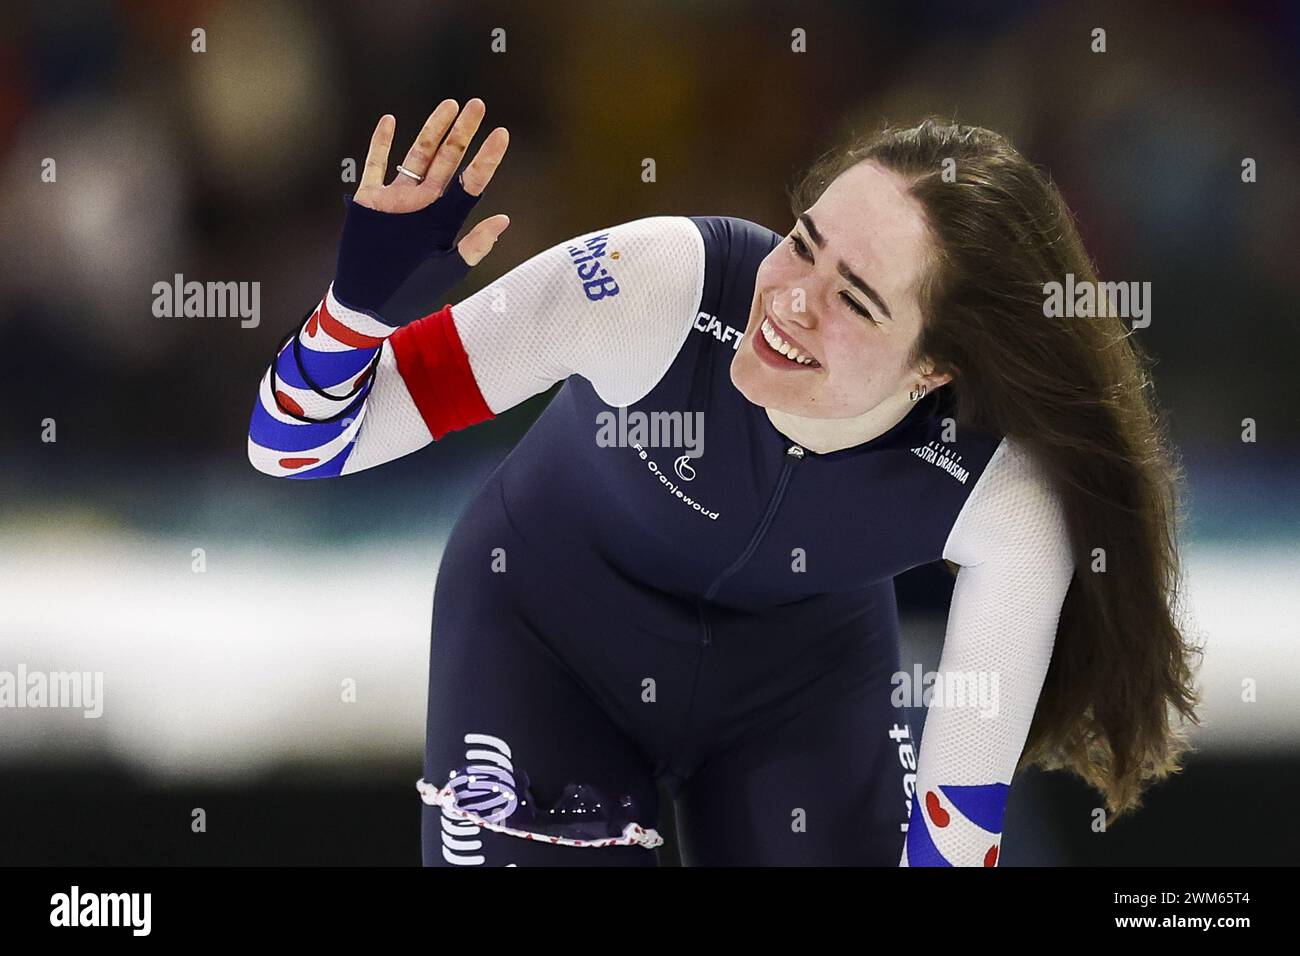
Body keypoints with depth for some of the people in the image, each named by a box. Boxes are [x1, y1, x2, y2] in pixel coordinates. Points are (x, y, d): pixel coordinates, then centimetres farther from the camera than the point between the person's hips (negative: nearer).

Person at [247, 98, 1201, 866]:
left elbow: (961, 810, -20)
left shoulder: (1007, 495, -32)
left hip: (806, 669, 1)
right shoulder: (661, 283, -36)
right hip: (545, 629, -1)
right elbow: (299, 446, -30)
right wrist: (368, 296, -49)